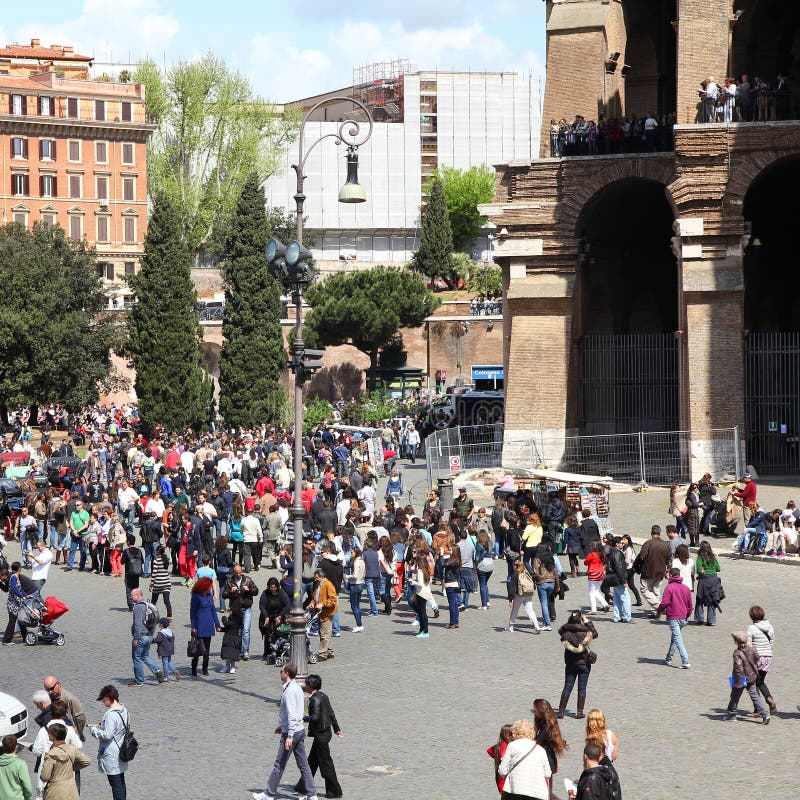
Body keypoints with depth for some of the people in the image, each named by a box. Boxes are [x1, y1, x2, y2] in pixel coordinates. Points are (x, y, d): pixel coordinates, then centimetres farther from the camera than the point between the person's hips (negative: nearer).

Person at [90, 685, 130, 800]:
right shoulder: (124, 711, 5)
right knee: (121, 783, 18)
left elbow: (107, 735, -25)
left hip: (111, 756, -9)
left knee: (116, 784, -2)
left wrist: (94, 730, -10)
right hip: (122, 753, 9)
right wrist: (102, 727, 14)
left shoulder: (111, 714, -23)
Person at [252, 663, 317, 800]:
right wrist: (282, 727, 26)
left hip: (291, 732, -9)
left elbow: (291, 715, -24)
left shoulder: (289, 691, -18)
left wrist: (289, 736, -26)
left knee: (279, 764, 1)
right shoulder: (298, 688, 11)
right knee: (303, 764, 10)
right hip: (300, 730, 9)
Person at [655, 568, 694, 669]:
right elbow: (690, 605, 13)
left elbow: (664, 603, -14)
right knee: (674, 638, 21)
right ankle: (669, 659, 29)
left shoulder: (669, 587, -8)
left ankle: (685, 661, -20)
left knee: (678, 639, -9)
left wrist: (658, 612, 3)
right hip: (683, 618, 6)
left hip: (673, 618, -6)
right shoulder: (686, 588, 10)